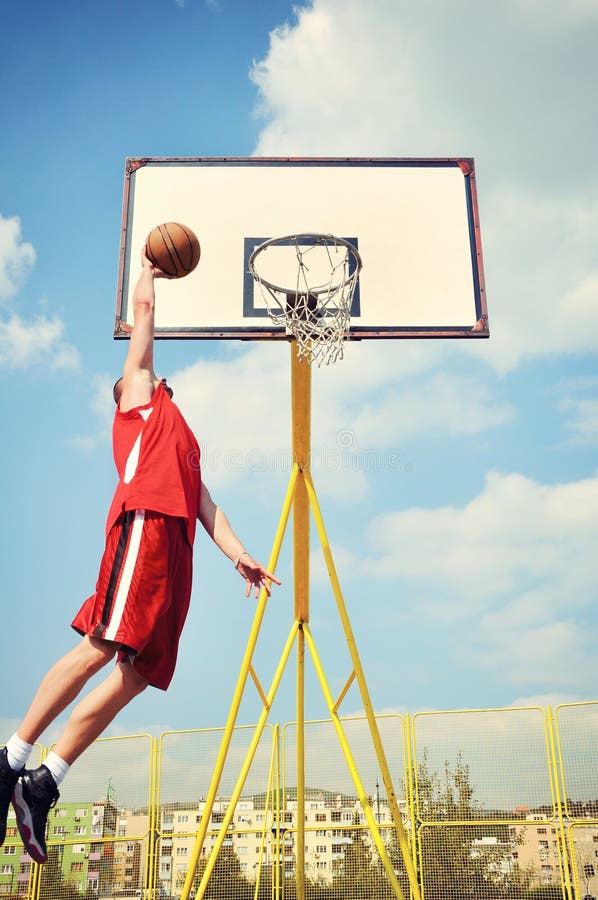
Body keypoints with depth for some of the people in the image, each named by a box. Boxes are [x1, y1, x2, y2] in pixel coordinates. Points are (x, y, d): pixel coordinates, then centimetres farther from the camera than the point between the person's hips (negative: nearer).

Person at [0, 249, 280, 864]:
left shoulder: (184, 440, 38)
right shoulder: (139, 396, 20)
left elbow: (205, 505, 29)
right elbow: (143, 308, 21)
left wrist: (238, 554, 17)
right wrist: (149, 270, 38)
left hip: (175, 548, 7)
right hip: (145, 524, -7)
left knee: (138, 672, -3)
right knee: (102, 647, -18)